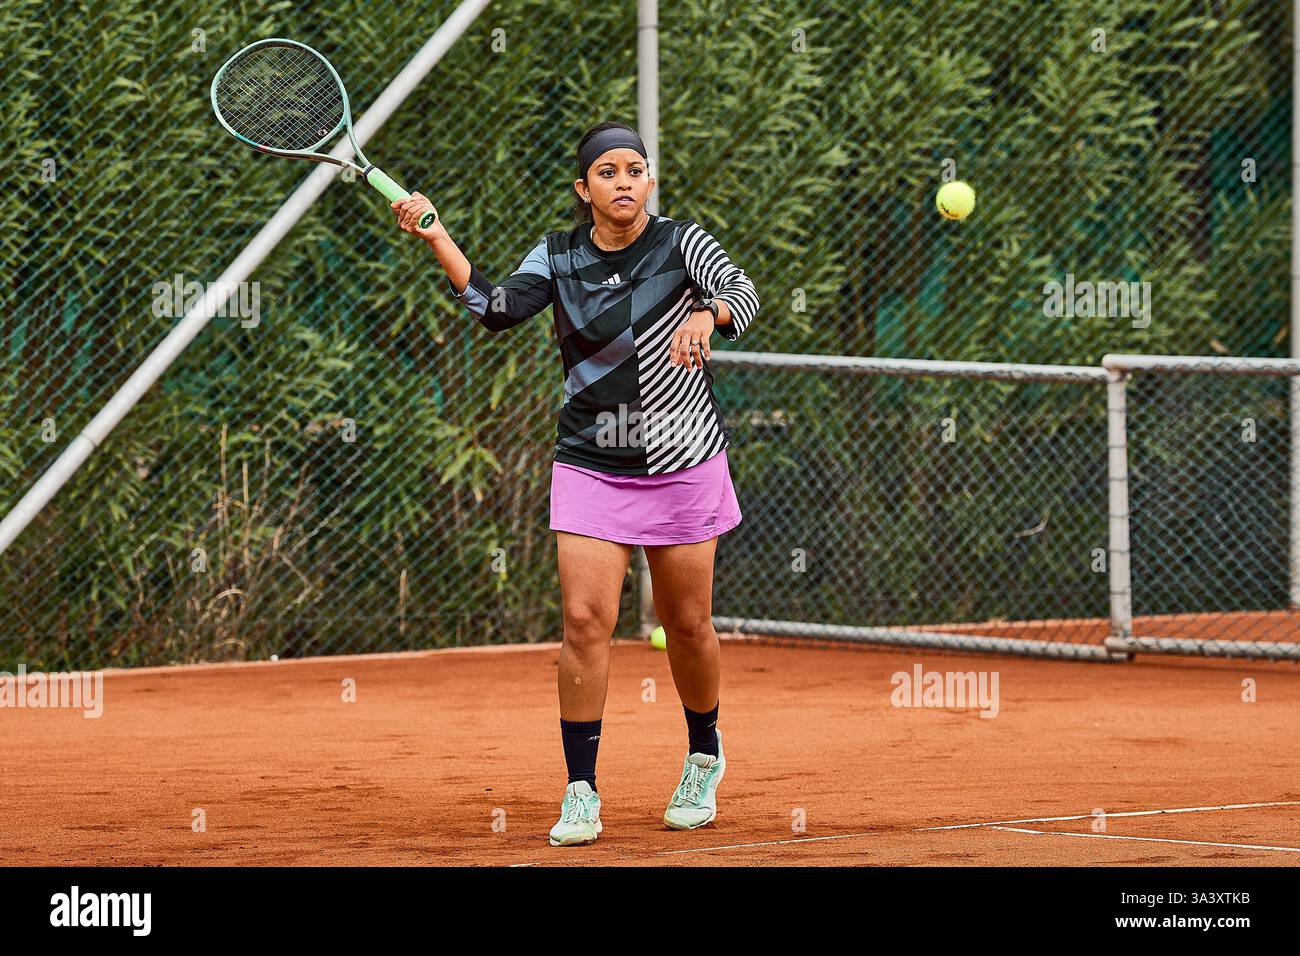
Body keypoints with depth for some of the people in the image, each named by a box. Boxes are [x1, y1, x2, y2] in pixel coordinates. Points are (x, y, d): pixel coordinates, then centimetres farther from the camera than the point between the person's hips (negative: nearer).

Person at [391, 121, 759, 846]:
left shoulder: (681, 243, -6)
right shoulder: (558, 258, 1)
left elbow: (743, 294, -18)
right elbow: (497, 309, -10)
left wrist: (708, 316, -40)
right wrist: (436, 237, -18)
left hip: (683, 465, -1)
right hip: (591, 469, 1)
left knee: (688, 624, 7)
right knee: (586, 620, -11)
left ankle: (705, 757, 34)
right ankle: (582, 794, -6)